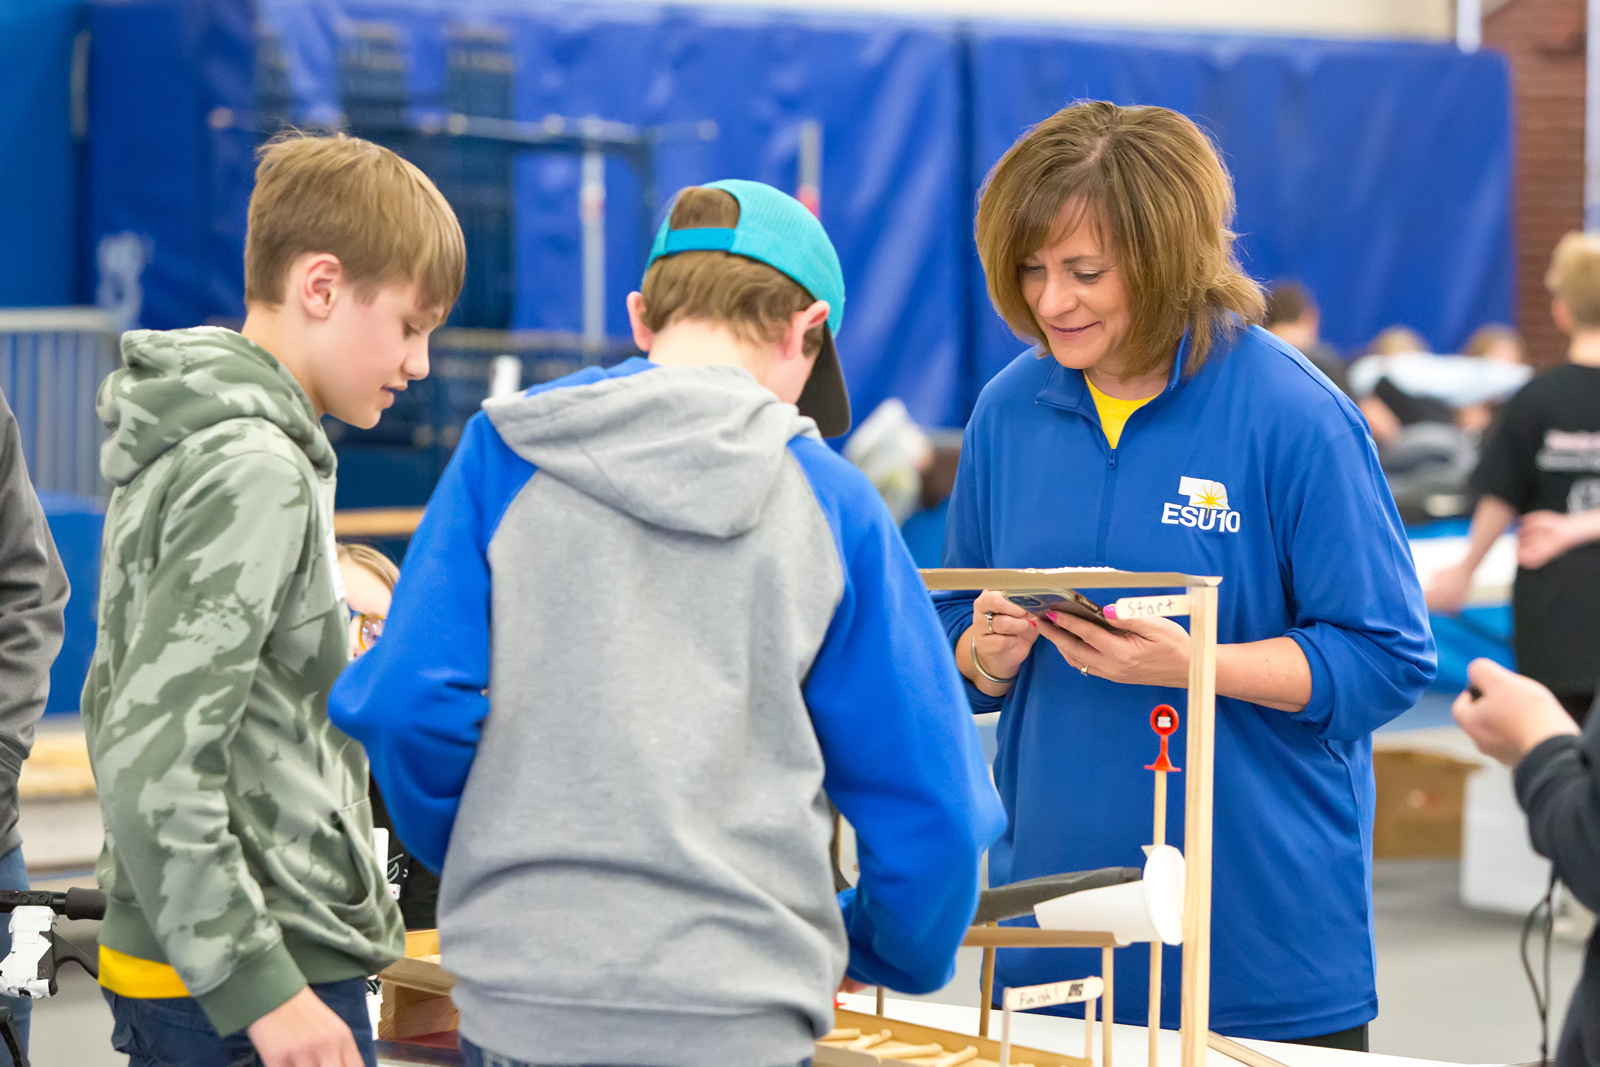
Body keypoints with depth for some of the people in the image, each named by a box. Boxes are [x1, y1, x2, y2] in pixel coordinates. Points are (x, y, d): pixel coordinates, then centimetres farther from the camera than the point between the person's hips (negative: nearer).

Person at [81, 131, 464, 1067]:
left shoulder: (183, 445, 12)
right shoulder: (258, 472, -17)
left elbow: (119, 709, 19)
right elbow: (153, 761, -24)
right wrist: (258, 987, -22)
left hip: (169, 962, 10)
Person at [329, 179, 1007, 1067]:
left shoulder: (504, 456, 2)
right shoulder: (830, 500, 1)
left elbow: (404, 701, -5)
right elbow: (931, 797, 3)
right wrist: (878, 952, 22)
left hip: (522, 996, 1)